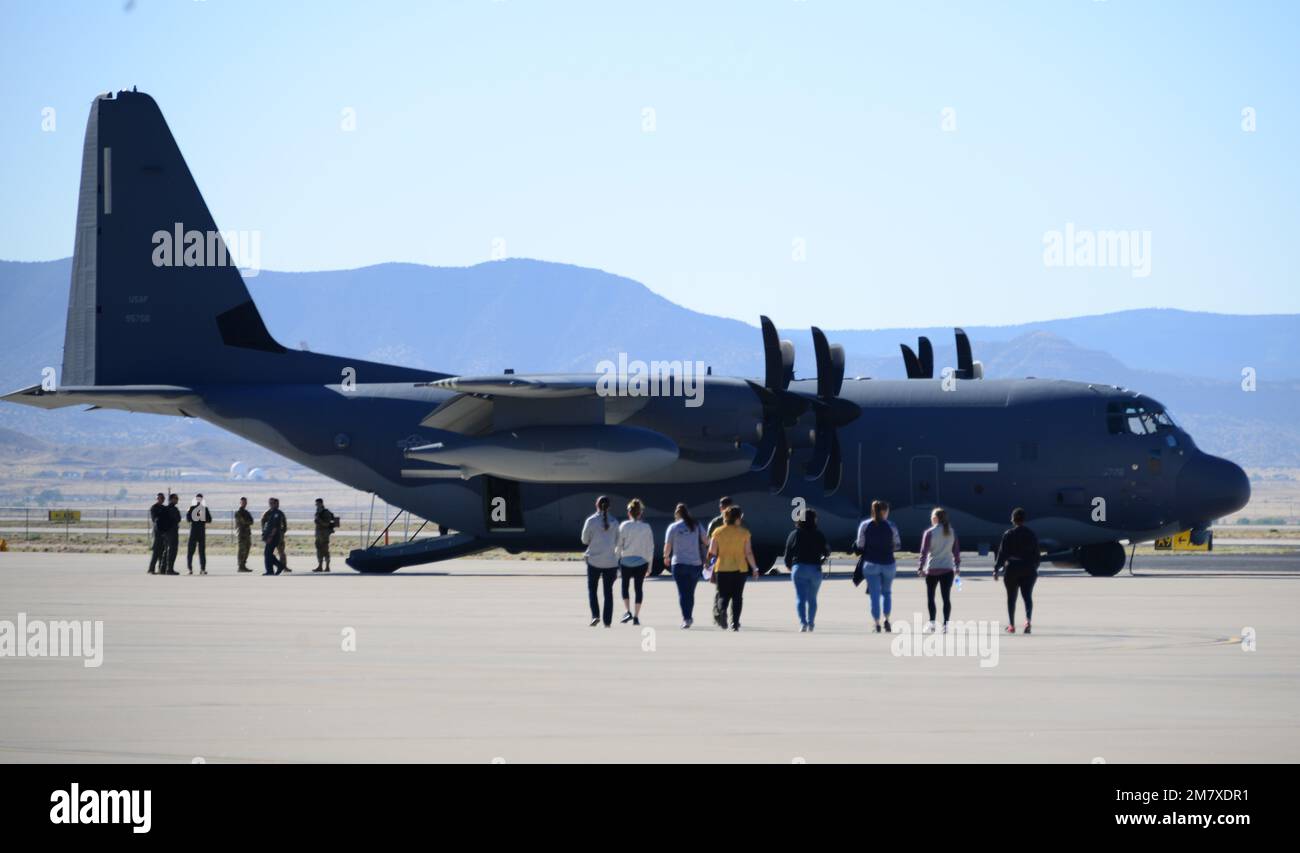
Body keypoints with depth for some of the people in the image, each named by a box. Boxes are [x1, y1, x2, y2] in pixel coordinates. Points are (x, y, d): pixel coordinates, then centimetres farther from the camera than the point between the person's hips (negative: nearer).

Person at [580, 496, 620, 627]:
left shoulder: (591, 521, -7)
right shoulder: (614, 522, 1)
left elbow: (585, 540, -1)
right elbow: (617, 541, 7)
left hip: (594, 560, -2)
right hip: (611, 561, 2)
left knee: (592, 589, 12)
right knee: (608, 591, 9)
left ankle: (595, 615, -7)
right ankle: (607, 621, 6)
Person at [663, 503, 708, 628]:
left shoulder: (673, 527, -4)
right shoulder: (697, 526, 2)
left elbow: (667, 546, 1)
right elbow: (706, 542, 6)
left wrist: (666, 557, 21)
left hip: (679, 564, -2)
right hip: (696, 563, 2)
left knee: (682, 593, -2)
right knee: (691, 592, 14)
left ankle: (686, 618, -14)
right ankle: (689, 617, 20)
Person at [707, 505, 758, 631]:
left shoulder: (718, 532, 1)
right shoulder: (744, 533, -2)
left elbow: (712, 552, -1)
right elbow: (748, 553, -3)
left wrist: (711, 565, 13)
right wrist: (754, 568, 6)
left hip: (722, 568, 1)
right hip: (740, 568, -1)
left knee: (723, 596, 7)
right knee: (737, 597, 7)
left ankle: (722, 610, -24)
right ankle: (735, 623, 1)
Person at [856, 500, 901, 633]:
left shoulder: (864, 525, -3)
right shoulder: (891, 526, -4)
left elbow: (860, 546, -2)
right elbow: (897, 545, 3)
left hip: (871, 564, 0)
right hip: (888, 564, 0)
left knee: (874, 595, 2)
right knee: (887, 592, 20)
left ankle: (877, 625, -3)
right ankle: (887, 620, 7)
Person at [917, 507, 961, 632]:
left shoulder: (929, 533, -8)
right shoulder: (952, 532, 4)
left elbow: (924, 552, -9)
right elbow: (956, 551, 8)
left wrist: (920, 567, -4)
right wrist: (957, 566, 17)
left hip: (932, 569, -3)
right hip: (948, 569, 3)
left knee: (930, 597, 10)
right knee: (946, 598, 4)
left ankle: (932, 623, 3)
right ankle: (945, 624, -1)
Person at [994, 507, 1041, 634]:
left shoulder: (1008, 535, -5)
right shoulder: (1032, 535, 4)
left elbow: (1002, 553, -6)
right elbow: (1036, 554, 9)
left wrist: (996, 569, -1)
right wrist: (1035, 568, 21)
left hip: (1012, 569, -2)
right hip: (1029, 570, 2)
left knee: (1011, 598, 10)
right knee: (1027, 596, 1)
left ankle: (1011, 625, 15)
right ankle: (1028, 619, -23)